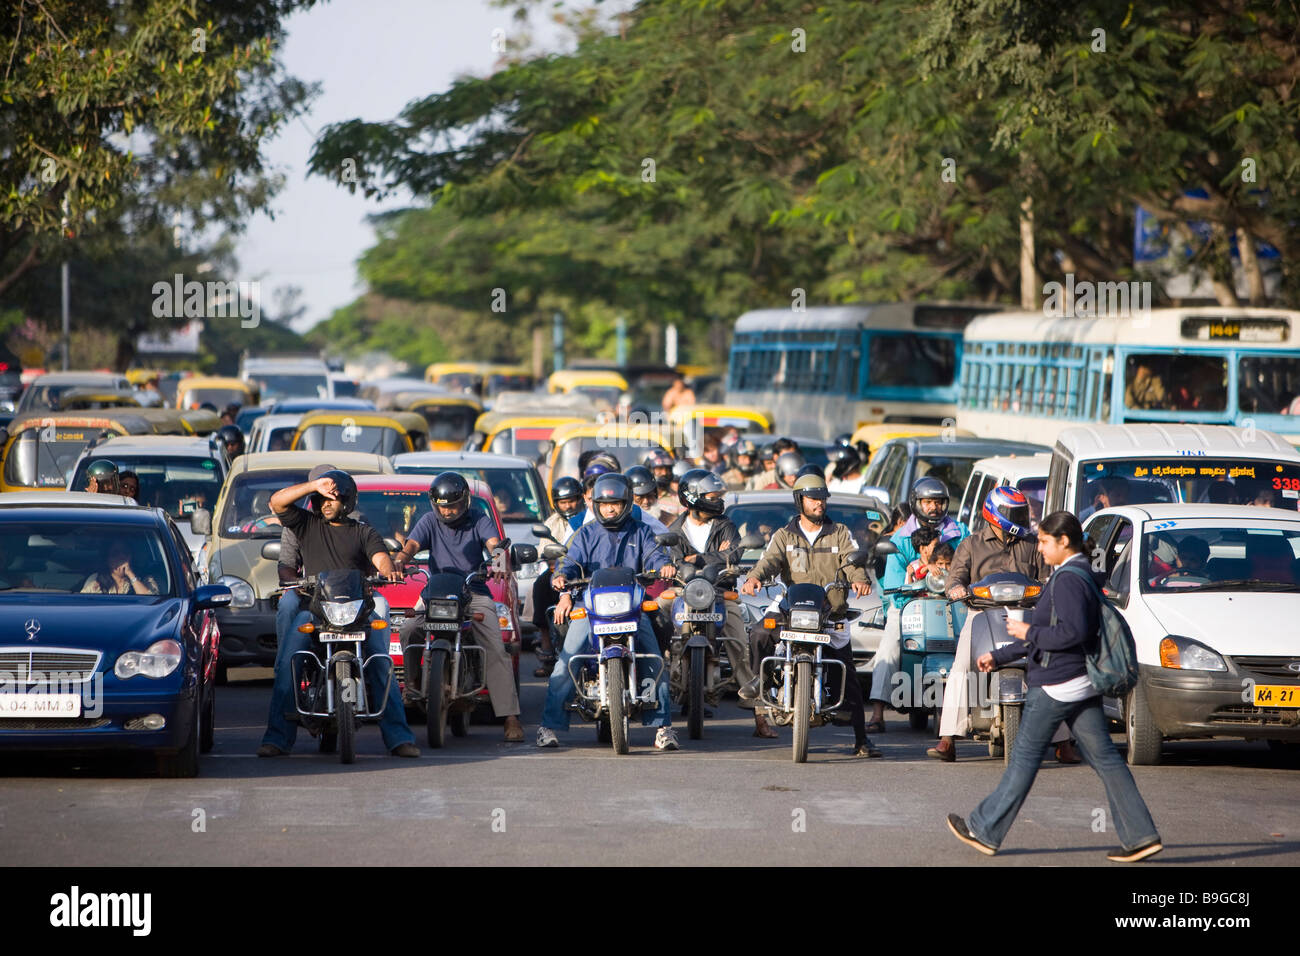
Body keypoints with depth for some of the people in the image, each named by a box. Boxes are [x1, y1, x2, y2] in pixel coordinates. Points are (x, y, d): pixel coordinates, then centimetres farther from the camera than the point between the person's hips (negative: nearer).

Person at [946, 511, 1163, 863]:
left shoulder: (1067, 579, -16)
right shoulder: (1082, 575, 16)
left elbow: (1073, 633, -26)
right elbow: (1051, 633, 24)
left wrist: (1029, 632, -13)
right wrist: (1000, 656, 25)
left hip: (1055, 686, -9)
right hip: (1083, 685, 9)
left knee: (1026, 755, 1)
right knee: (1105, 758, 5)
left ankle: (985, 831, 11)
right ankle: (1141, 836, 0)